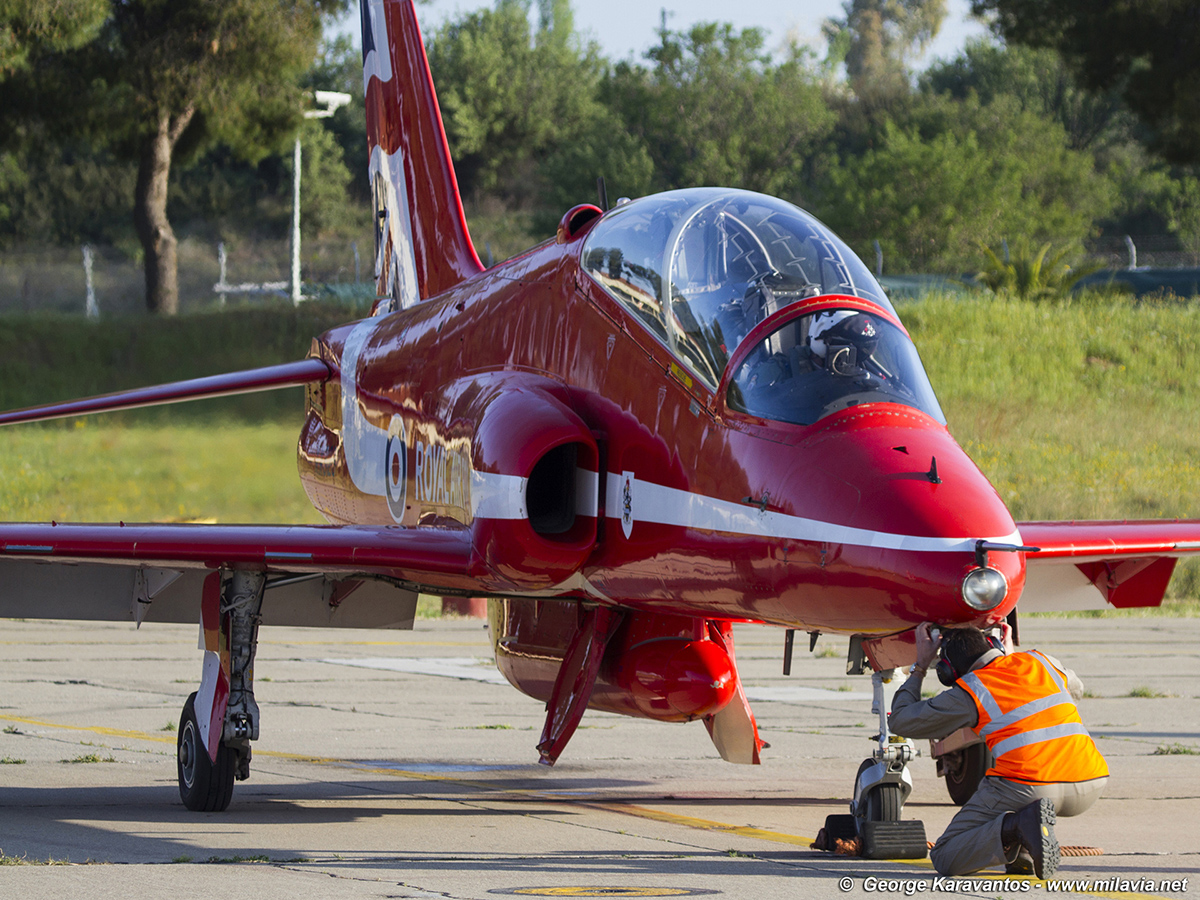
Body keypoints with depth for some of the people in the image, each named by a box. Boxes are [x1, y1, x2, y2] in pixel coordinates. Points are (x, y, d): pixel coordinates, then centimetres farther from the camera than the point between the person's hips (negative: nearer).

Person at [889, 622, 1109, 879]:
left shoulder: (966, 694, 6)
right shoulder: (1041, 662, 18)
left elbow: (900, 721, 19)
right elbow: (1075, 687, 43)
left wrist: (920, 667, 31)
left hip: (1027, 789, -5)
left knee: (945, 859, 8)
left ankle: (1014, 826, -17)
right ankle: (1022, 855, 16)